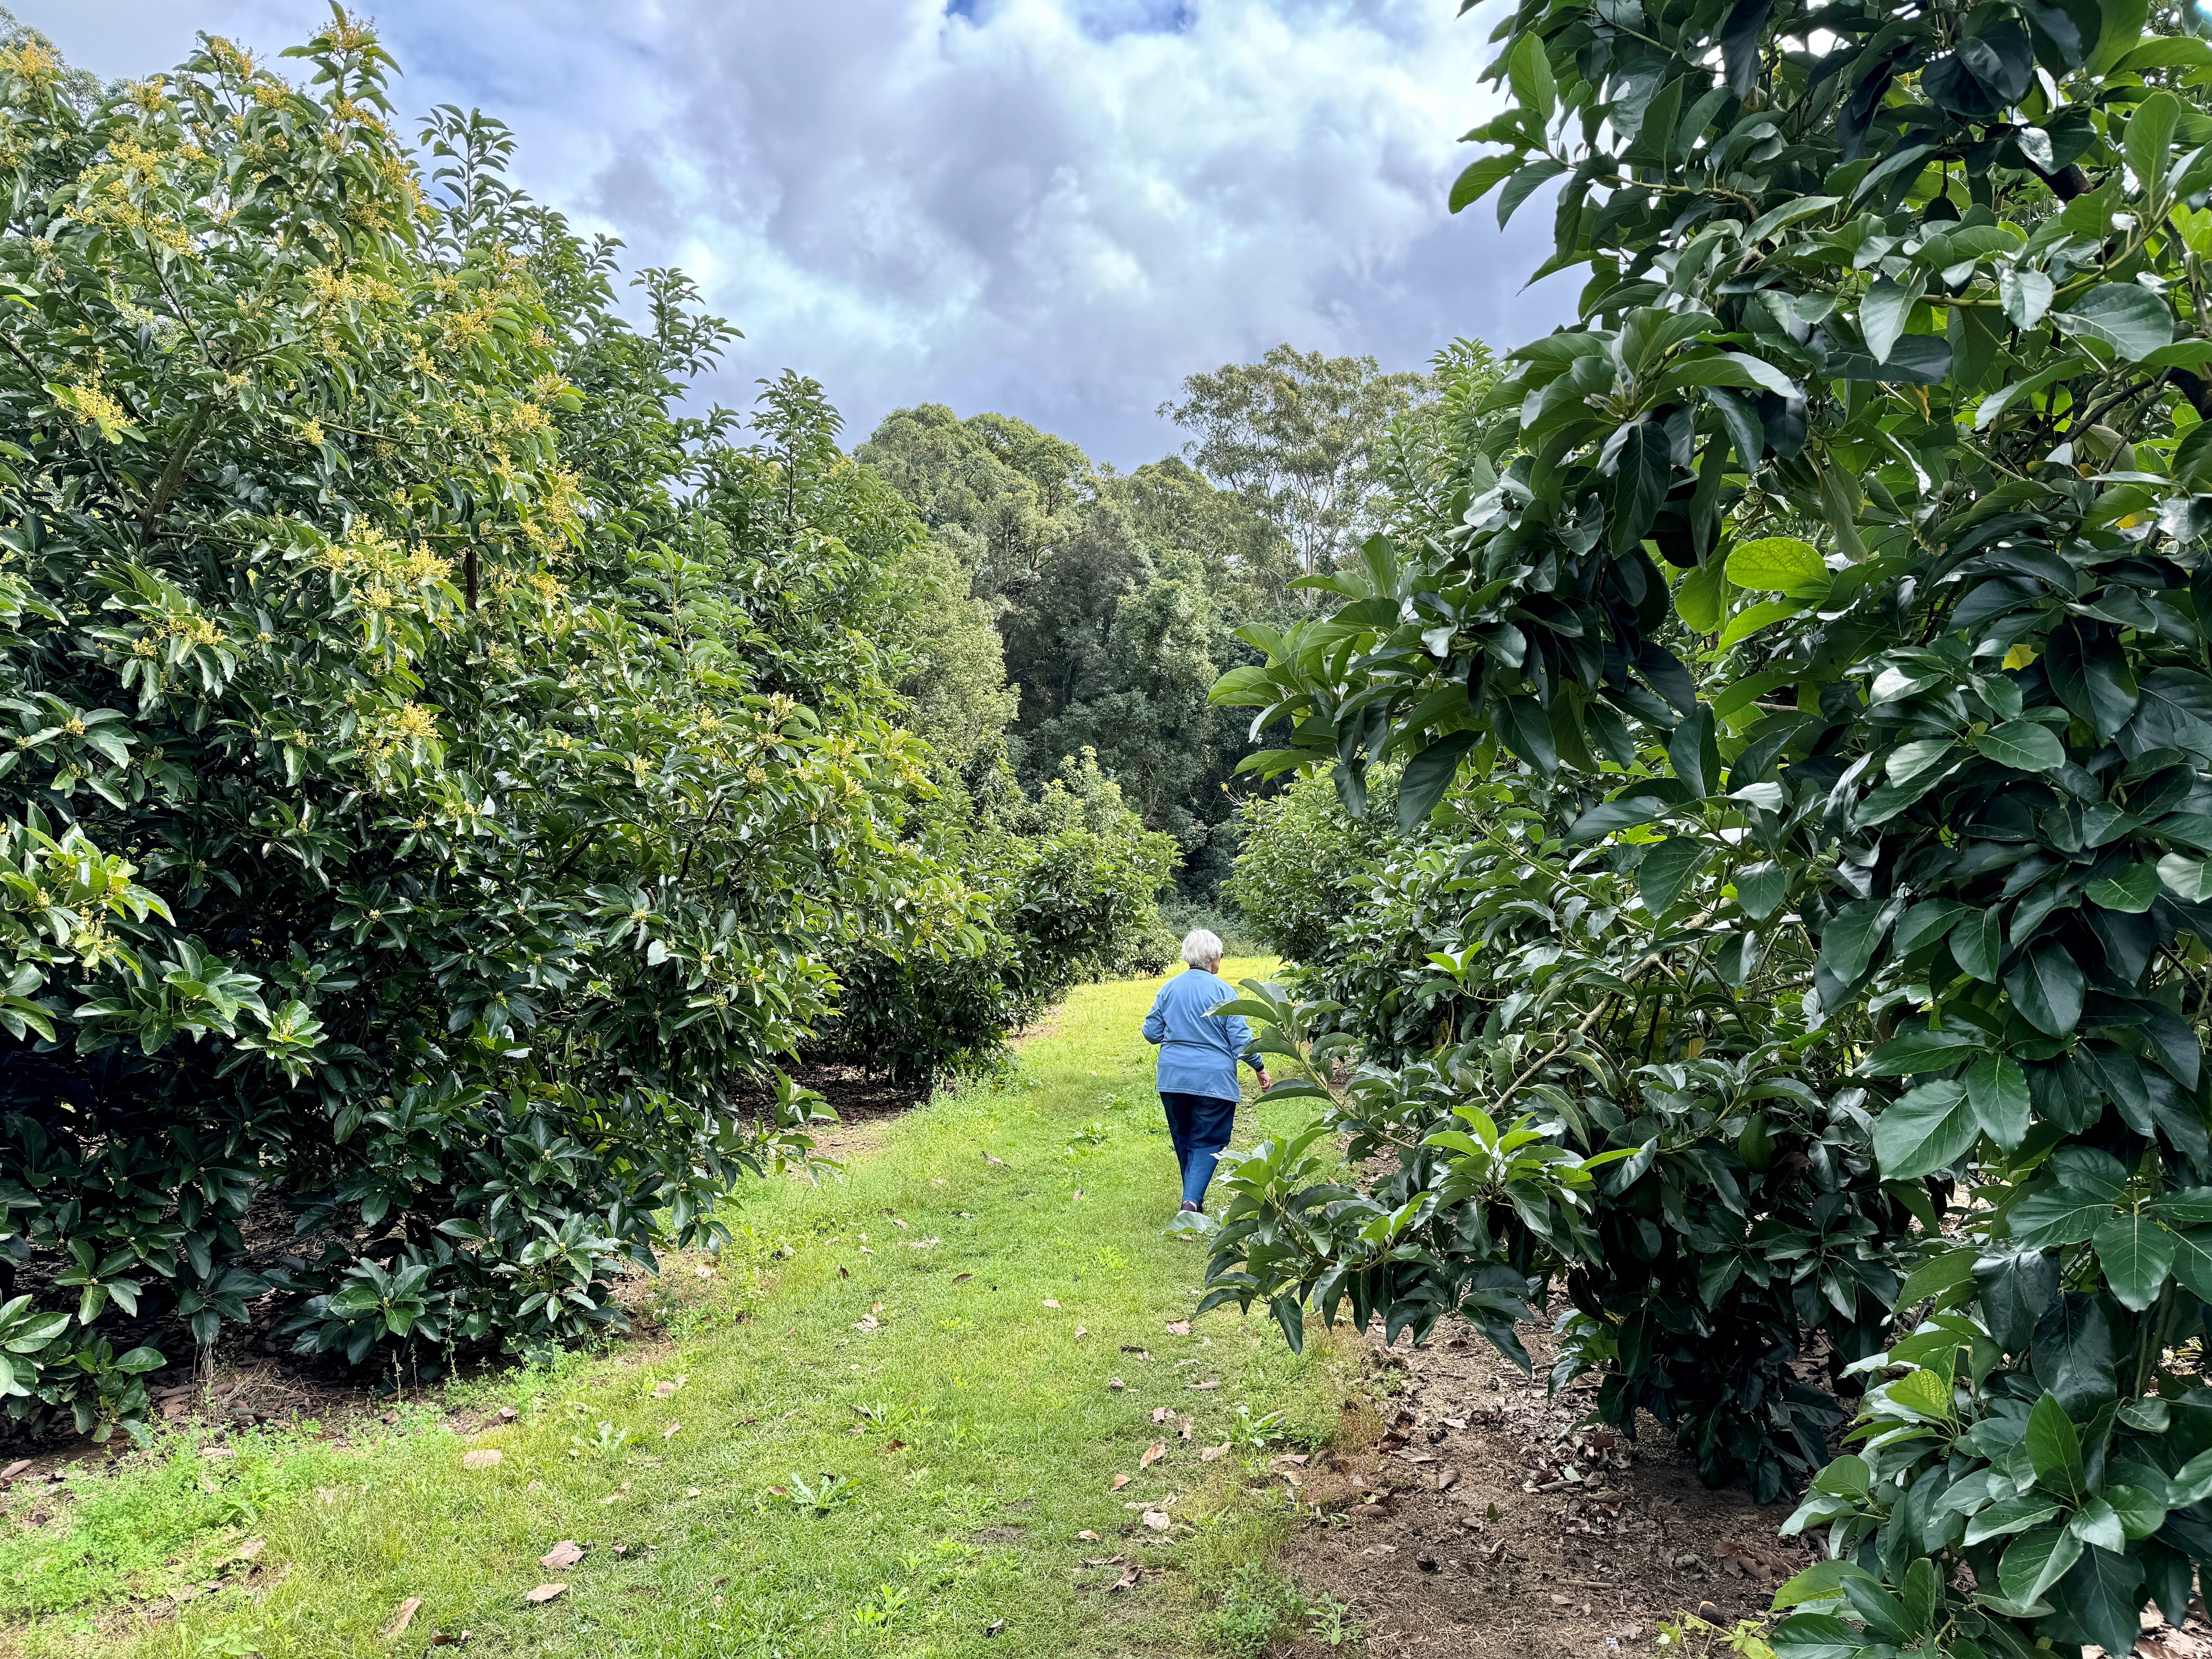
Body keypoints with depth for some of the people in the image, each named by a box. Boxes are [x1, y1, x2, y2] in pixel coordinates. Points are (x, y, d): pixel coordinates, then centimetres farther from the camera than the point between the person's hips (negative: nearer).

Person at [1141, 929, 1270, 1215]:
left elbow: (1151, 1033, 8)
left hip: (1173, 1078, 4)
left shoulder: (1169, 988, 4)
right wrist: (1260, 1068, 4)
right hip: (1213, 1080, -4)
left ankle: (1194, 1199, 29)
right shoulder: (1223, 991, -8)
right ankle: (1191, 1201, -16)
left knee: (1183, 1140, 19)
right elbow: (1240, 1038, -9)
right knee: (1208, 1143, 2)